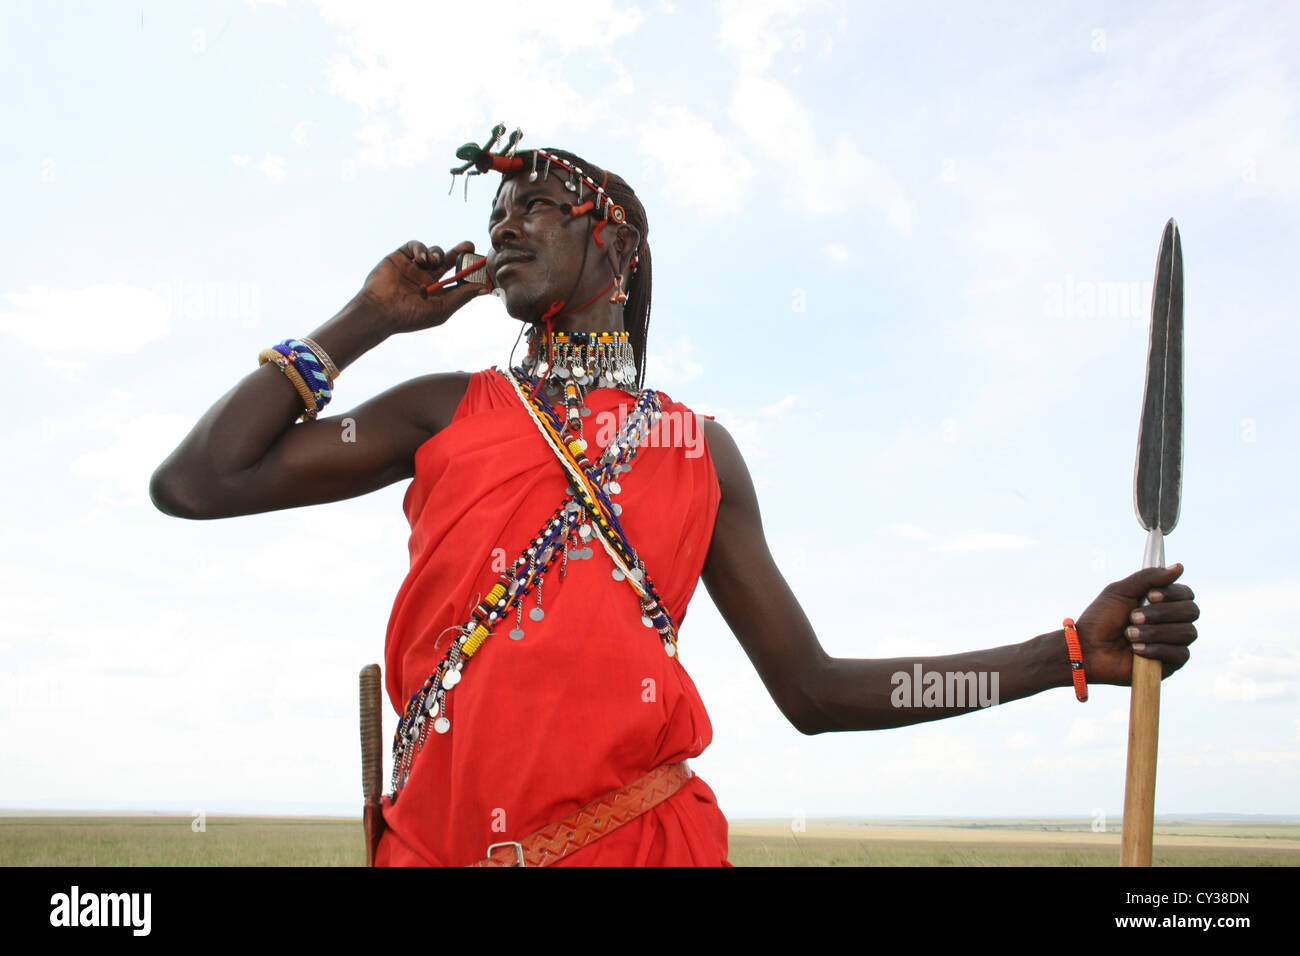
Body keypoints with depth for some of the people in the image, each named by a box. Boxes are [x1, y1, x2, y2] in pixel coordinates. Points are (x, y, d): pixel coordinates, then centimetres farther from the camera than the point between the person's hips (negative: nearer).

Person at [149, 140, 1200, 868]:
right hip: (438, 838, 1)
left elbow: (813, 690, 9)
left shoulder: (699, 452, 11)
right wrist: (364, 321, 8)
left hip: (638, 831, 0)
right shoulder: (445, 413, 10)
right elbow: (192, 484, 3)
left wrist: (1077, 650, 3)